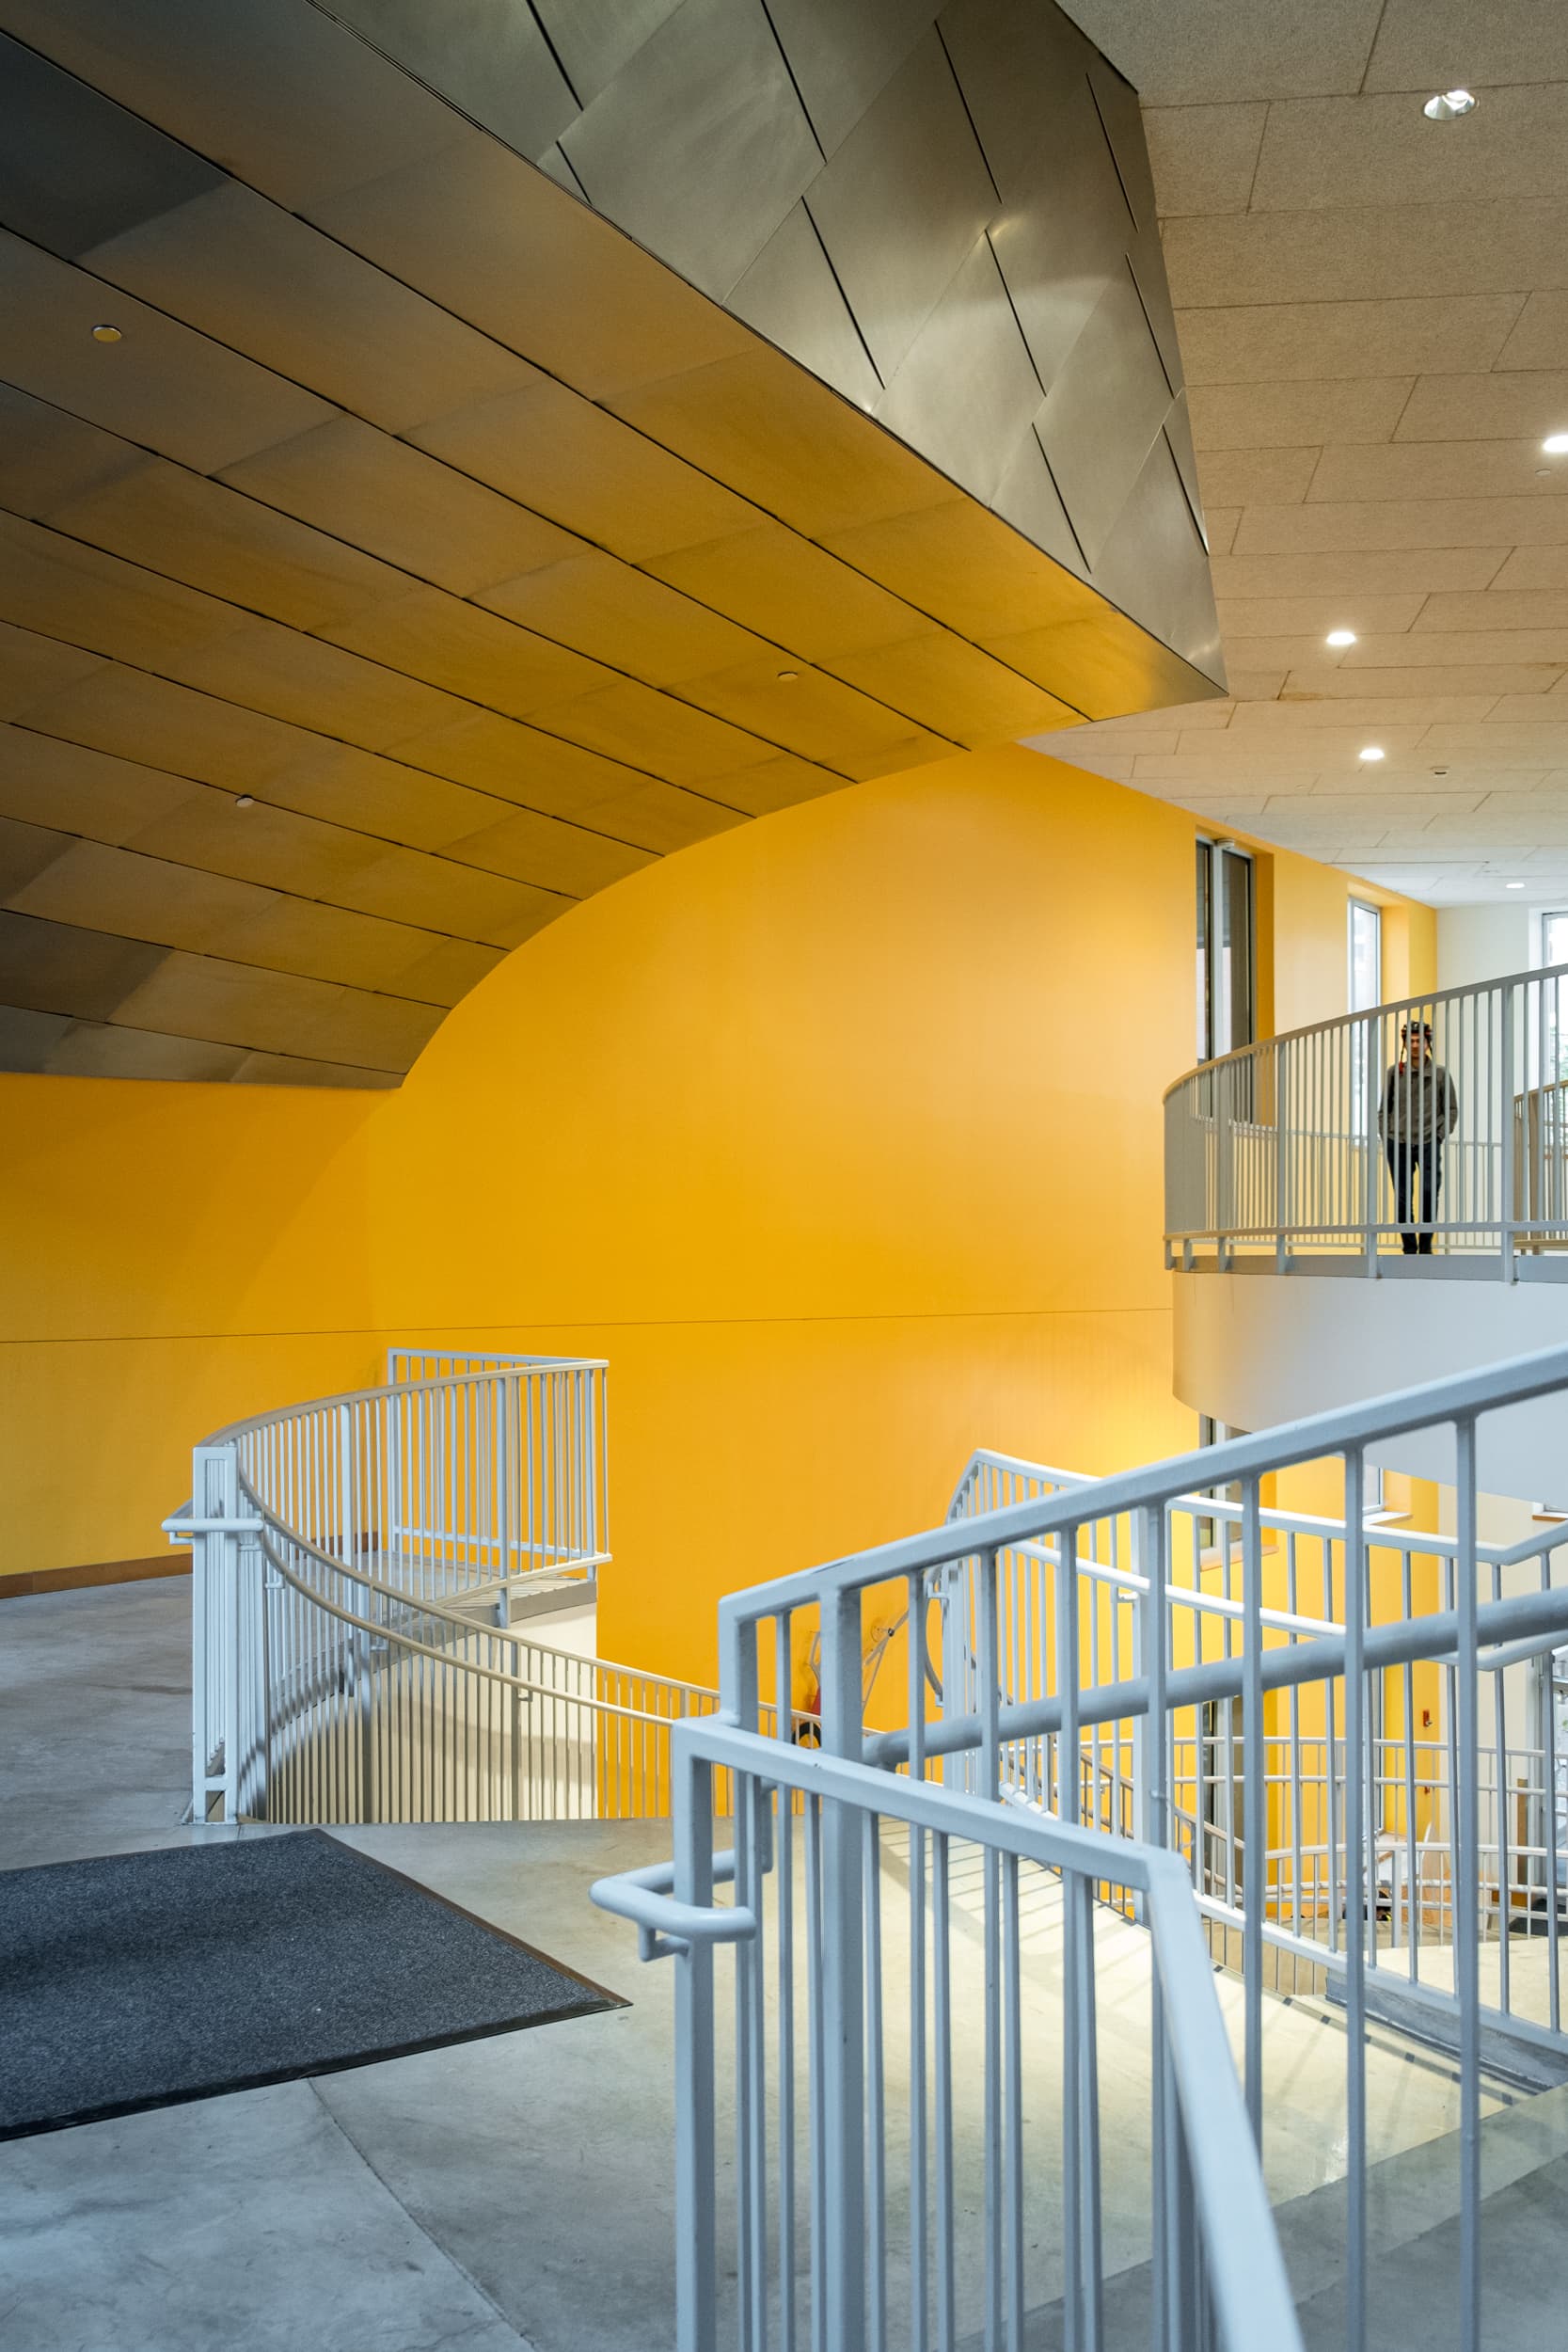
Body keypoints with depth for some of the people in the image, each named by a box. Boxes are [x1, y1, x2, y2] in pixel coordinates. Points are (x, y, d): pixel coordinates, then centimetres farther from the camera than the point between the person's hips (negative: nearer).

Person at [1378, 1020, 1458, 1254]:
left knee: (1430, 1191, -16)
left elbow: (1451, 1109, 8)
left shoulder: (1440, 1073, 5)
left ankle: (1425, 1245, -2)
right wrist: (1385, 1136, 3)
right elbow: (1384, 1108, 12)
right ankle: (1409, 1250, 7)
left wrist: (1440, 1136, -3)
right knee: (1402, 1197, 0)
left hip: (1428, 1142, -1)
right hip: (1398, 1143, 2)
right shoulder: (1395, 1072, 8)